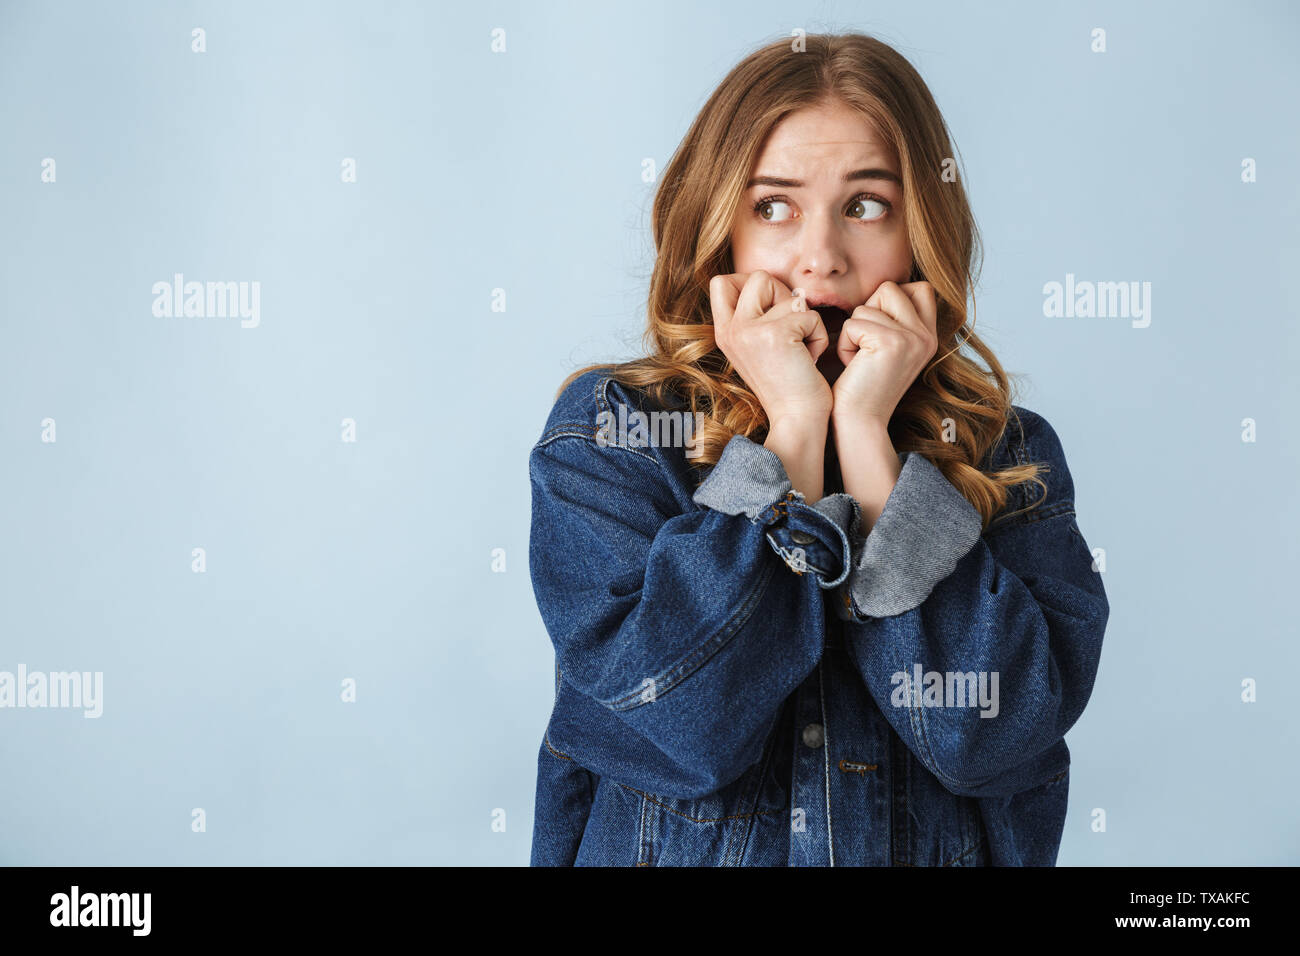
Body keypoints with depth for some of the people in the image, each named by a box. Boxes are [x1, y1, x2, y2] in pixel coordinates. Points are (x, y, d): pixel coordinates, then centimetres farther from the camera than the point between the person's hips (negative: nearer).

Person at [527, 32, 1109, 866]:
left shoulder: (1008, 454, 0)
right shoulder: (604, 431, -4)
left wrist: (865, 432, -13)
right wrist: (793, 429, -14)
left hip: (940, 850, 2)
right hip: (679, 852, -1)